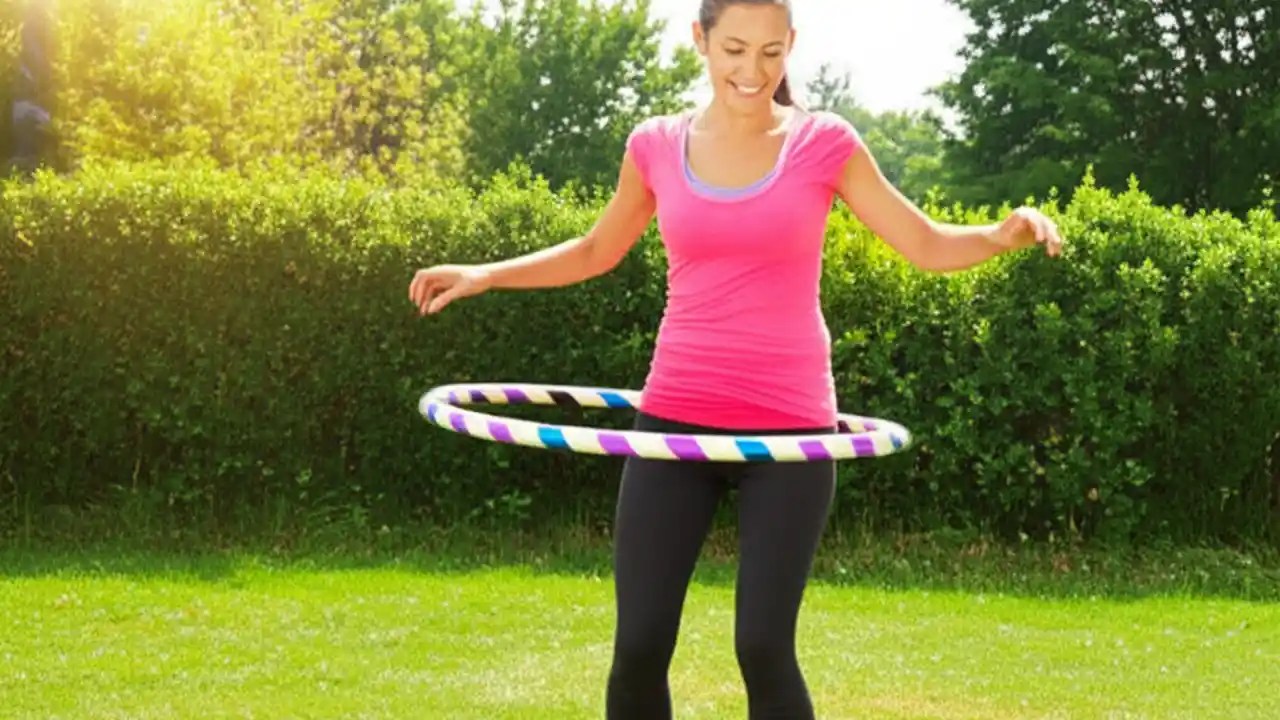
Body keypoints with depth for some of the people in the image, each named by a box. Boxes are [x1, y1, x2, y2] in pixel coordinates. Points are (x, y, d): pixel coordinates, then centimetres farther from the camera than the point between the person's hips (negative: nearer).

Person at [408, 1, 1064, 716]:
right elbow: (597, 252, 20)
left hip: (788, 427, -2)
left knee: (764, 647, -6)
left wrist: (1006, 233, -17)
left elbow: (929, 247, 2)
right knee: (639, 646, 0)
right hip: (676, 418, 2)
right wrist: (483, 274, 11)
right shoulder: (657, 145, 4)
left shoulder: (824, 143, -2)